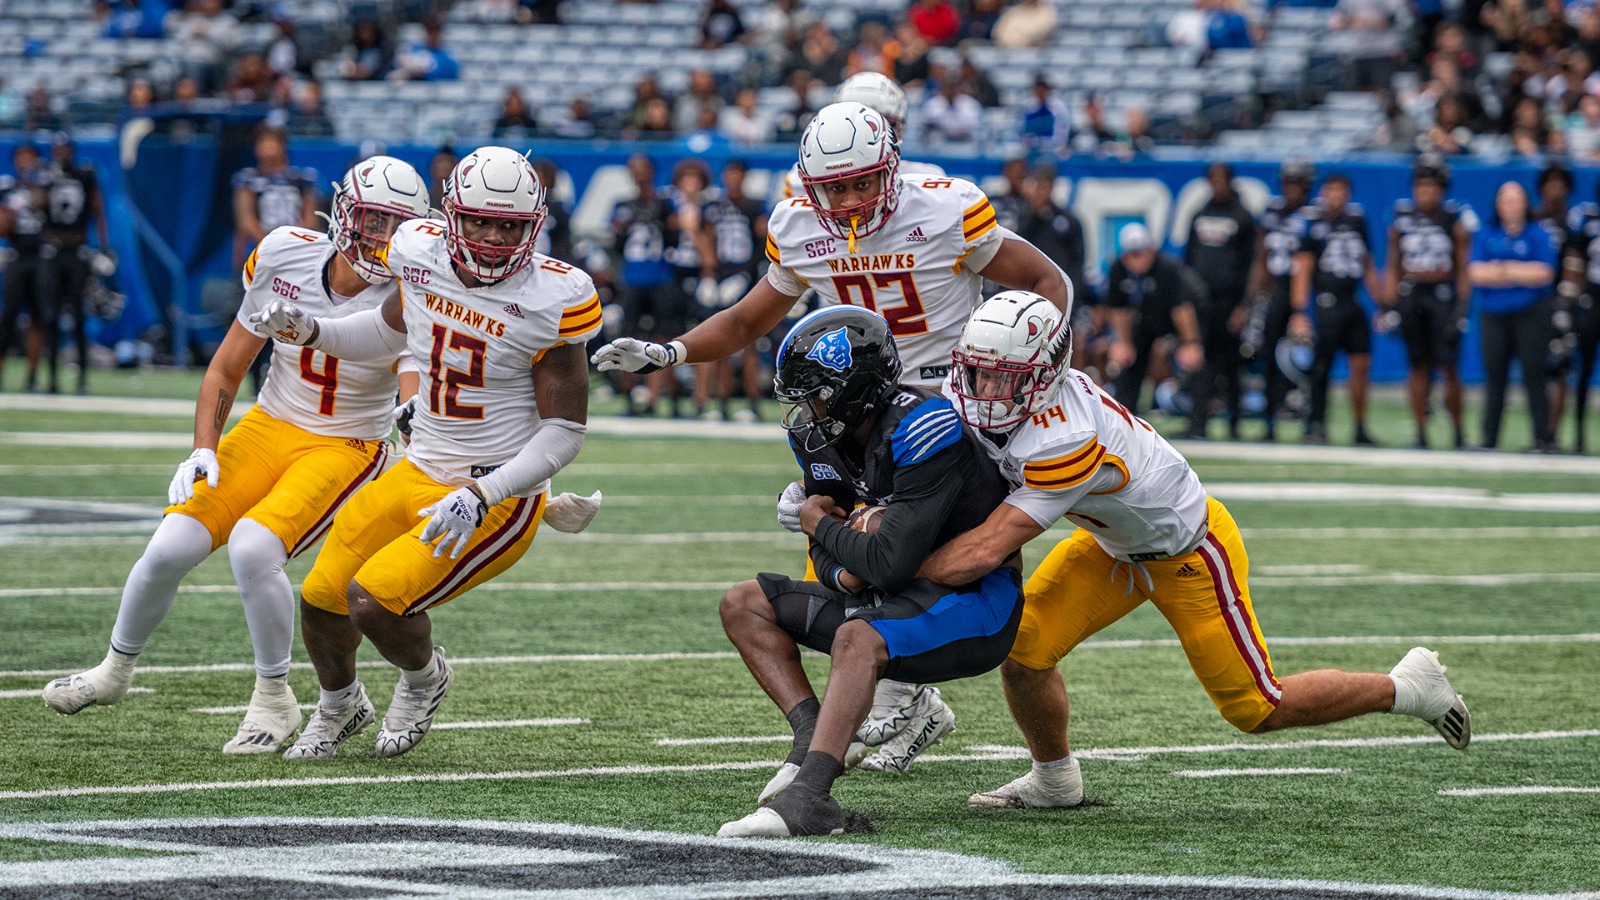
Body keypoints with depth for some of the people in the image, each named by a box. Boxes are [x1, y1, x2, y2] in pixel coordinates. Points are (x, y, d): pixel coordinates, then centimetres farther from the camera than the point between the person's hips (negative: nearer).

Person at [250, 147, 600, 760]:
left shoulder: (549, 301, -19)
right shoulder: (423, 255, -3)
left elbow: (563, 432, -15)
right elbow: (389, 330, 22)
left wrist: (482, 495, -25)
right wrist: (309, 330, 5)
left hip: (499, 500, -6)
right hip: (419, 476, 6)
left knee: (372, 600, -20)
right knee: (322, 597, 5)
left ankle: (423, 679, 14)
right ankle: (339, 705, 38)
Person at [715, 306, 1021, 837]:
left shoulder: (921, 431, -25)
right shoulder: (823, 438, 2)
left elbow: (892, 563, -30)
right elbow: (829, 560, 11)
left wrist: (823, 528, -11)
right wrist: (845, 573, -14)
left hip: (977, 603, -10)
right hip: (893, 597, 10)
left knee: (857, 640, -37)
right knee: (744, 605, 4)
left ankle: (809, 798, -47)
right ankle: (815, 738, -13)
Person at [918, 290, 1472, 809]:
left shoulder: (1064, 442, -40)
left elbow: (985, 551, -40)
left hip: (1190, 554, -7)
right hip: (1115, 545, 8)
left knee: (1258, 710, 4)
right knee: (1022, 646, -8)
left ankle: (1405, 687, 23)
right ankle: (1053, 779, 16)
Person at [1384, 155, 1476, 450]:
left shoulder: (1455, 220, 0)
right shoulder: (1402, 218, 8)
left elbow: (1463, 269, 1)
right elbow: (1393, 267, 12)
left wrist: (1461, 306, -6)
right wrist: (1390, 302, 5)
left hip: (1444, 294, -3)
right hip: (1411, 293, 3)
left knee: (1448, 365, -6)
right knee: (1417, 365, 4)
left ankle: (1458, 432, 5)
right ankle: (1420, 433, 8)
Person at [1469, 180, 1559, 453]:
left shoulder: (1539, 234, 4)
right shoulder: (1485, 236, 11)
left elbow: (1544, 274, -9)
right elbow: (1476, 273, -2)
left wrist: (1501, 269, -7)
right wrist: (1521, 274, -6)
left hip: (1530, 315, -3)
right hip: (1494, 315, 3)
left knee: (1534, 376, -6)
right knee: (1494, 378, 4)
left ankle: (1542, 438, -4)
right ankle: (1489, 439, 7)